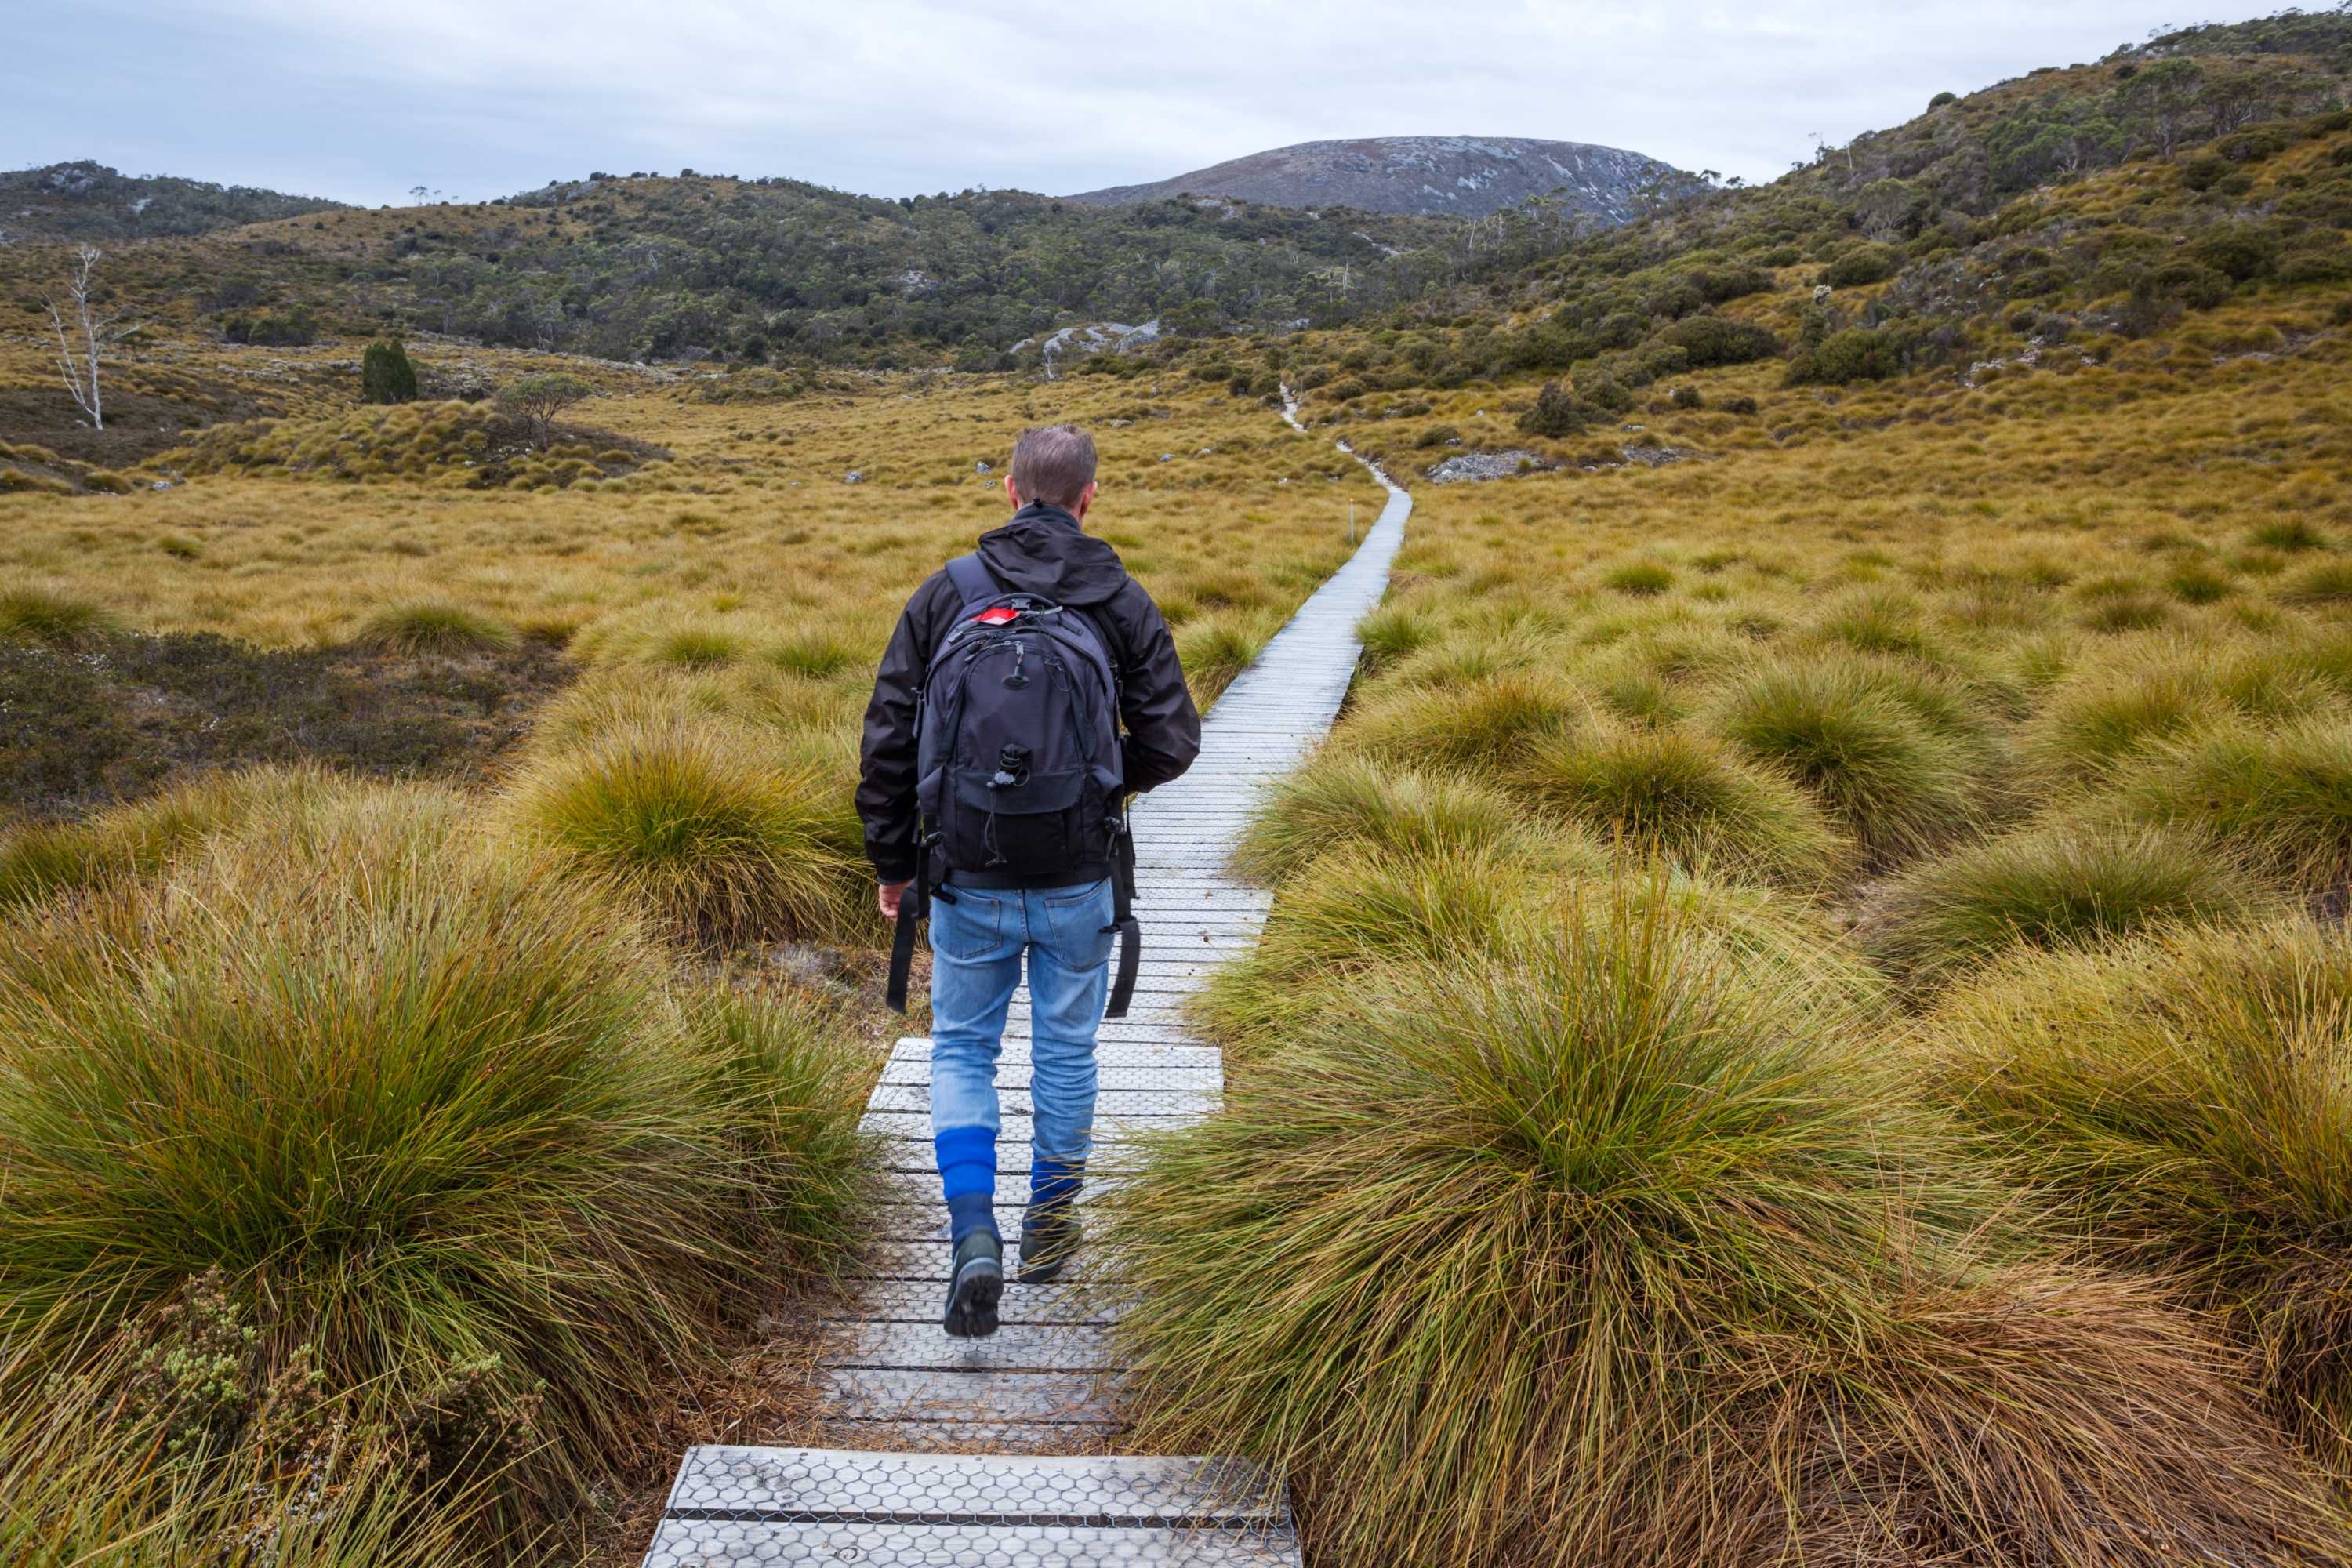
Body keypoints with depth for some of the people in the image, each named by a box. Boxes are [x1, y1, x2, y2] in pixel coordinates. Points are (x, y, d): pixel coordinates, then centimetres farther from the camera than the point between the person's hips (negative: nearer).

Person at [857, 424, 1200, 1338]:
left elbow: (887, 738, -2)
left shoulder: (946, 592, -3)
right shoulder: (1122, 601, -3)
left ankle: (973, 1235, -1)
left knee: (961, 1051, 14)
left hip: (968, 882, 0)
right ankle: (1049, 1228, 30)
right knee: (1065, 1051, 17)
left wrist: (893, 863, 8)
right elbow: (1172, 741, -3)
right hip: (1076, 884, 0)